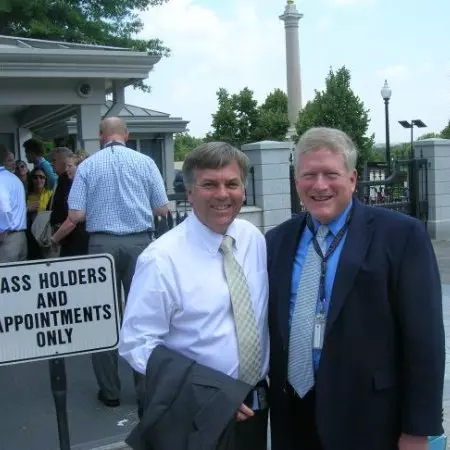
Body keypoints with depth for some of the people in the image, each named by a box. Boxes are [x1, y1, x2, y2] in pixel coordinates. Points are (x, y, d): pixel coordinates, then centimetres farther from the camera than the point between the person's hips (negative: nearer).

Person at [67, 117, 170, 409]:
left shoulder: (87, 166, -1)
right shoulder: (145, 162, -1)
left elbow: (76, 215, -5)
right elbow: (162, 209, 1)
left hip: (102, 244, 0)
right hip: (139, 242, 1)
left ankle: (110, 391, 15)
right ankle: (146, 386, 16)